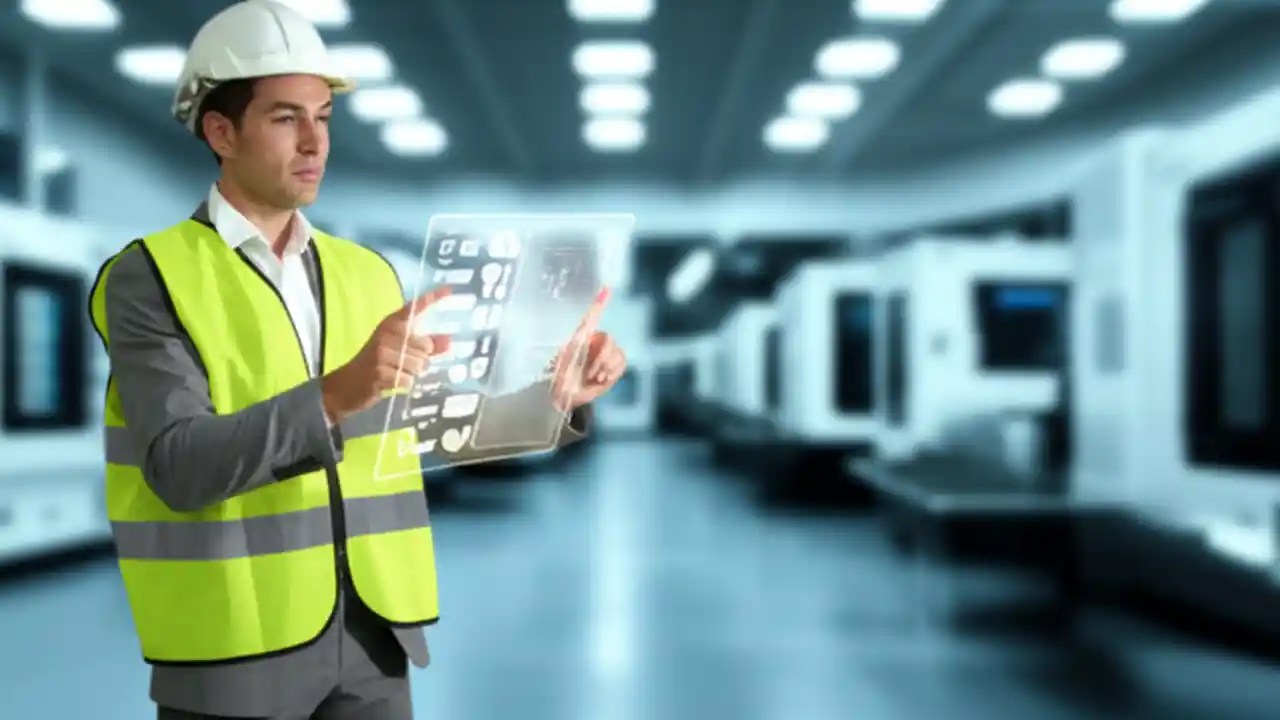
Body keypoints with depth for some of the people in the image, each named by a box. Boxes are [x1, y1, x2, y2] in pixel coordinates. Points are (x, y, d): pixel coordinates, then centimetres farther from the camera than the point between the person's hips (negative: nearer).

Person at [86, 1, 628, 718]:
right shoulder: (149, 278, -7)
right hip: (232, 648, -4)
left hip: (370, 637, 4)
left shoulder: (367, 274, 8)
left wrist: (561, 393, -8)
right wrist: (338, 394, -34)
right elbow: (179, 467, -20)